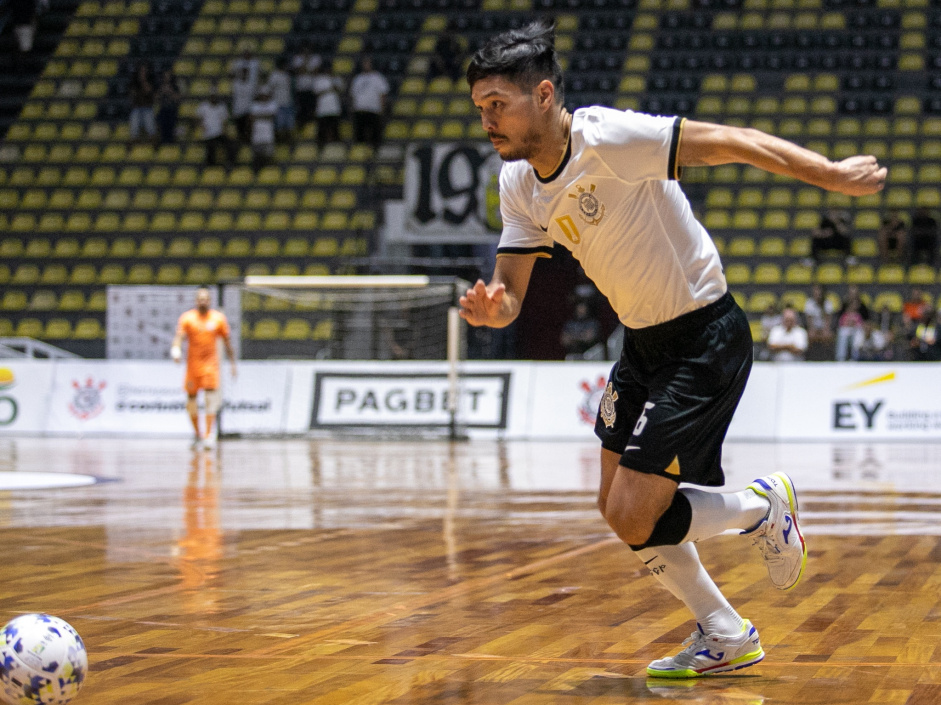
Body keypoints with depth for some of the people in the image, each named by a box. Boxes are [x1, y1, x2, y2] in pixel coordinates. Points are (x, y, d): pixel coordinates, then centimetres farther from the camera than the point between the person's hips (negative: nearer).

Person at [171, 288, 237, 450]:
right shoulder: (187, 318, 1)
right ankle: (198, 435, 21)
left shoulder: (218, 318, 4)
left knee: (210, 397, -16)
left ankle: (208, 436, -18)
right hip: (193, 364, 1)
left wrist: (233, 363, 9)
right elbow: (179, 336, -11)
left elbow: (227, 342, 11)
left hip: (211, 364, -1)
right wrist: (176, 351, -31)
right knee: (191, 399, 4)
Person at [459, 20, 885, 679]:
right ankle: (725, 637, 28)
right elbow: (509, 293, 2)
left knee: (634, 519, -12)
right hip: (644, 344, 9)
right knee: (618, 508, 11)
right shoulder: (519, 185, -1)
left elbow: (731, 142, -21)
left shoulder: (608, 138, -24)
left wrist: (832, 174, -19)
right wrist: (492, 308, -22)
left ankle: (763, 506, 14)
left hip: (707, 340, -9)